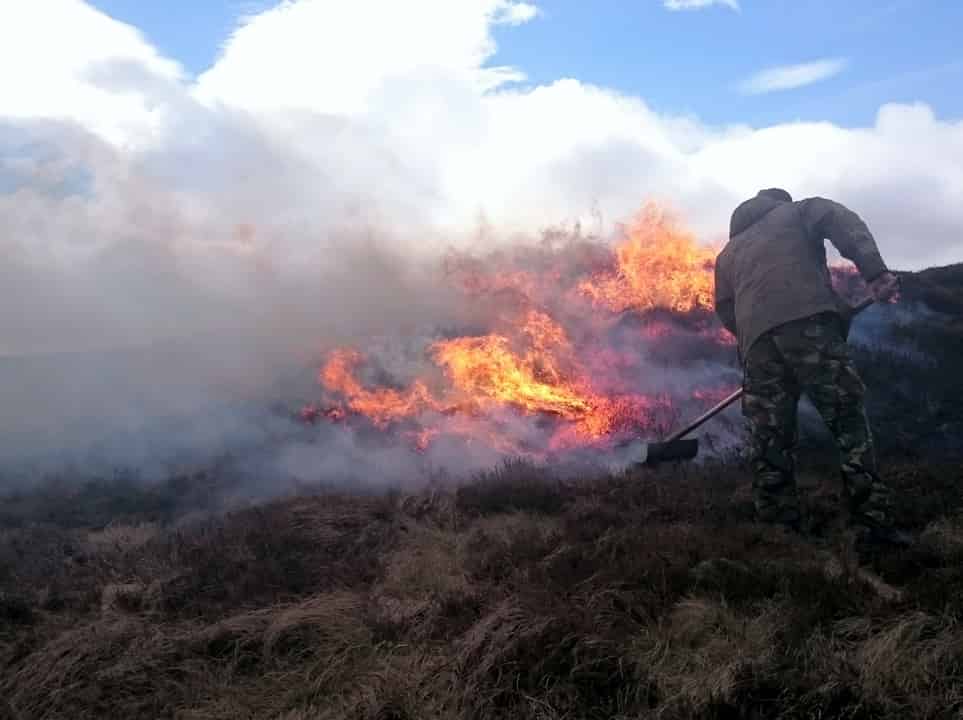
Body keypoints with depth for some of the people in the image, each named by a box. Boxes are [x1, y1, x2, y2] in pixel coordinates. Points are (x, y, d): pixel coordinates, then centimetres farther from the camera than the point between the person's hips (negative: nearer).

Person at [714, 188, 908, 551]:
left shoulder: (729, 252, 35)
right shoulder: (796, 211, 25)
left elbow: (726, 310, 24)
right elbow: (843, 221, 4)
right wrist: (875, 271, -8)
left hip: (756, 337, 4)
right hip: (809, 321, -4)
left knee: (769, 440, 3)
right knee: (848, 418, -3)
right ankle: (875, 524, -11)